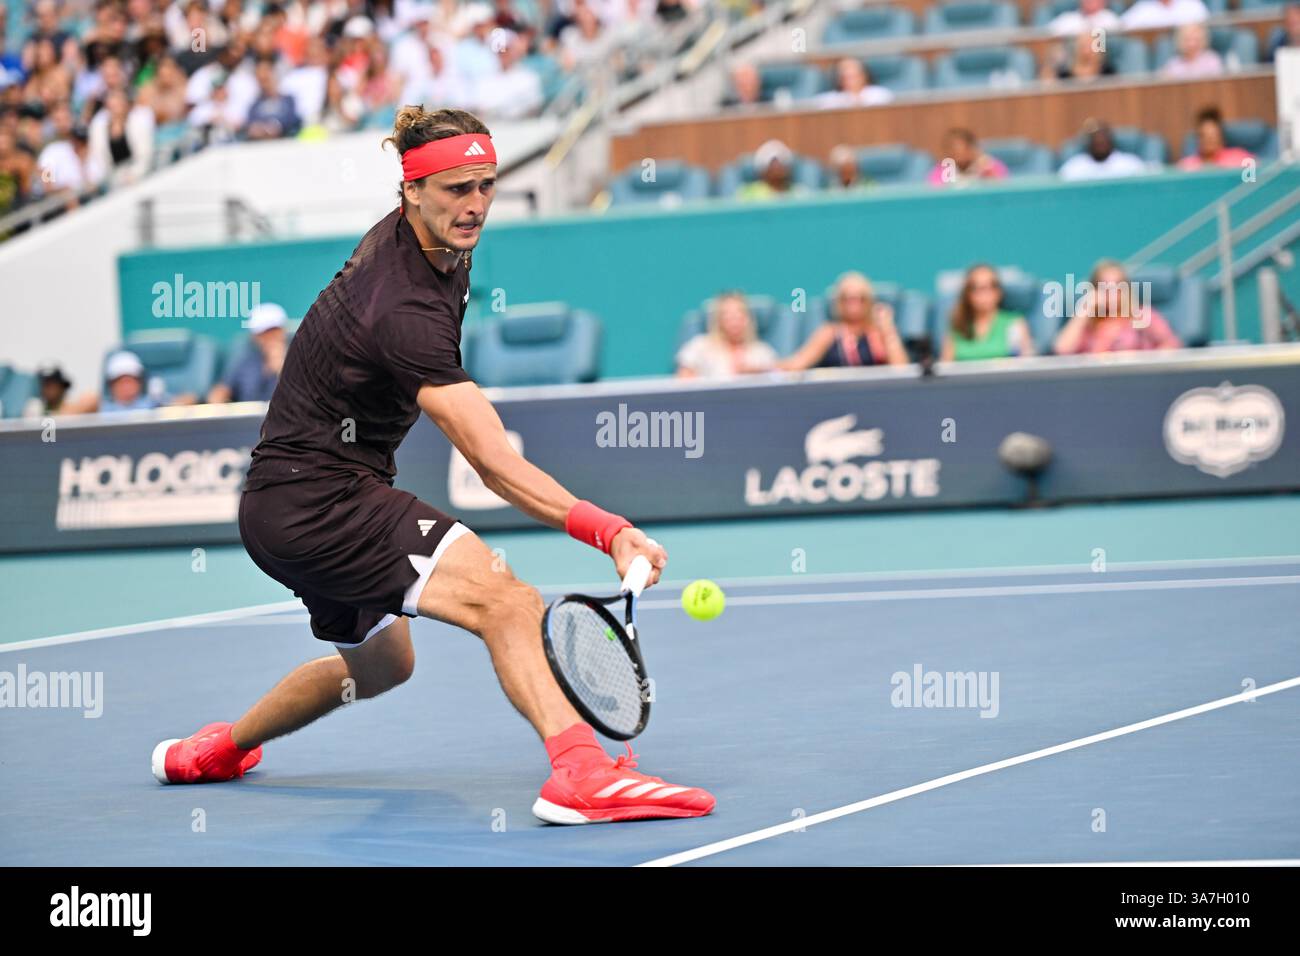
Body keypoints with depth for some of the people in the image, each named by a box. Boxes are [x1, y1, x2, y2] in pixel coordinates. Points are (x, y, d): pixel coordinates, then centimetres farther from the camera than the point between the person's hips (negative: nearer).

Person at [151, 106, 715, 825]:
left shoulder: (445, 244, 1)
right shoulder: (406, 311, -28)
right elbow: (496, 464, -34)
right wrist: (609, 532, -41)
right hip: (315, 500, -11)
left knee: (379, 665, 32)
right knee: (503, 597, -29)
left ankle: (214, 751, 50)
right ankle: (582, 773, -47)